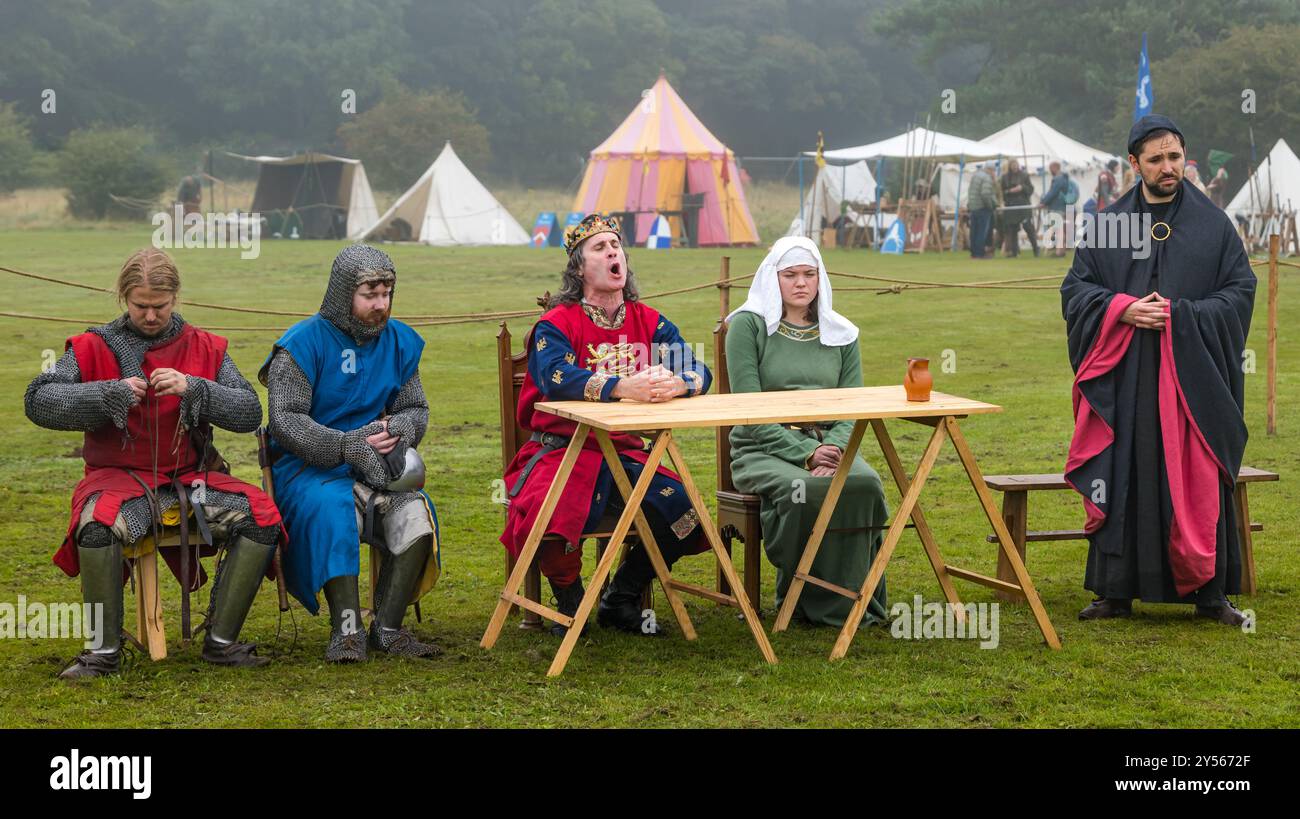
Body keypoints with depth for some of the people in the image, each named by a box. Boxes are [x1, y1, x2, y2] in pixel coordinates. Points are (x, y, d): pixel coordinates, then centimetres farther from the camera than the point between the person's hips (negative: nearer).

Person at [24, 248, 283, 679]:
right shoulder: (95, 347, 4)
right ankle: (105, 649, -19)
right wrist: (109, 394, -17)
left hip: (191, 477, 3)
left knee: (262, 516, -22)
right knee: (97, 524, -36)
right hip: (120, 477, -2)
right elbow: (38, 401, -5)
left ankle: (221, 641, -12)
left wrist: (194, 389, -17)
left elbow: (249, 413, 0)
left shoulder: (205, 348, 8)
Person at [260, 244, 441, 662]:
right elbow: (285, 421, -13)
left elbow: (416, 409, 16)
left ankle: (388, 629, -17)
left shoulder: (399, 341, 10)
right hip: (307, 466, -4)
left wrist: (397, 431, -10)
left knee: (415, 512, -25)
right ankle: (347, 630, -30)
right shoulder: (305, 342, -7)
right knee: (333, 509, -36)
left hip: (380, 465, 4)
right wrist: (350, 445, -24)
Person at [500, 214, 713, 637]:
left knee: (682, 511, -18)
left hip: (625, 452, 4)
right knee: (554, 519, -32)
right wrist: (622, 387, -39)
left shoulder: (648, 321, 9)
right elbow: (556, 376, -25)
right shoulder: (557, 324, -5)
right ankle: (570, 601, 2)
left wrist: (675, 383, -28)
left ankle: (621, 600, 7)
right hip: (563, 451, -4)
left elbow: (700, 372, -2)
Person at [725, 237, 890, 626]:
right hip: (762, 449, -3)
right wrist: (805, 453, -19)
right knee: (803, 489, -36)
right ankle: (806, 602, -17)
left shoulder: (841, 334, 14)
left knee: (865, 483, -30)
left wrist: (833, 450, -16)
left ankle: (855, 600, -18)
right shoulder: (749, 326, 1)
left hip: (827, 445, 3)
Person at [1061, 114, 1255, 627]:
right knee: (1121, 483, 2)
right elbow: (1075, 289, 6)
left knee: (1199, 484, -1)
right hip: (1124, 379, 1)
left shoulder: (1214, 224, 5)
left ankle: (1209, 593, 8)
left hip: (1192, 379, -1)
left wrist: (1180, 314, -12)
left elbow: (1241, 291, 1)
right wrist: (1123, 310, -12)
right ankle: (1116, 591, 9)